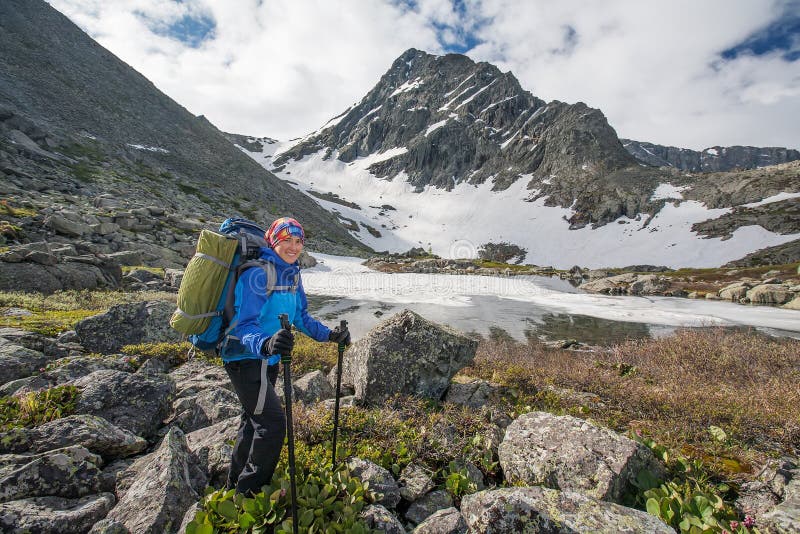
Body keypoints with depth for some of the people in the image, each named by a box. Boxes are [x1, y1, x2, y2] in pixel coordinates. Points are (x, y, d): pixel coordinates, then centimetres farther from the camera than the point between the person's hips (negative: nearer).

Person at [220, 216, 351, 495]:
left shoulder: (292, 273, 2)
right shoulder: (258, 274, -24)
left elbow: (301, 316, 9)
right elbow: (244, 325, -30)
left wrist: (329, 334, 0)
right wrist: (265, 343, -50)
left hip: (267, 358, 9)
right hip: (245, 359, -9)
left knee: (254, 420, 22)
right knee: (273, 423, -10)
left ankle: (236, 483, 44)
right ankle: (248, 492, 14)